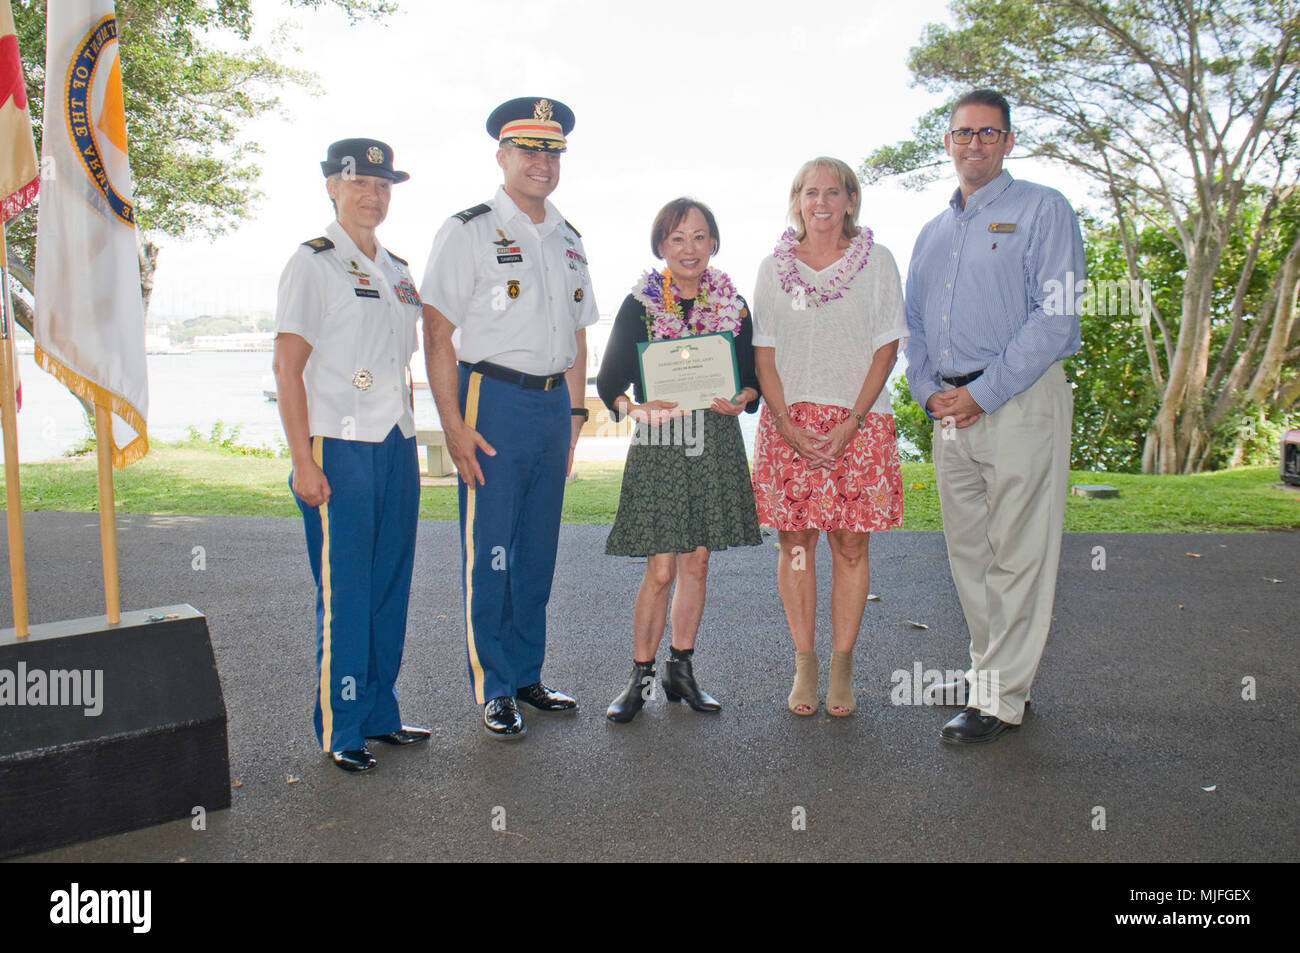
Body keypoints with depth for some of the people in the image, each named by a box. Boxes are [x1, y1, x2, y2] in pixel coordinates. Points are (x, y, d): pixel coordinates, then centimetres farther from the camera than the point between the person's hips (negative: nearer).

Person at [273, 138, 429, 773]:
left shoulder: (397, 270, 16)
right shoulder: (313, 263, -4)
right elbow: (287, 367, -9)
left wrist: (408, 442, 16)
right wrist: (303, 460, -16)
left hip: (396, 446, 7)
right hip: (339, 447, -6)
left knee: (390, 586, 11)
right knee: (343, 594, -2)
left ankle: (379, 713, 24)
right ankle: (341, 730, 11)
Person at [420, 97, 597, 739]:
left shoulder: (568, 240, 17)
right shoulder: (469, 231, -2)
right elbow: (438, 332, -8)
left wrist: (575, 409, 12)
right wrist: (454, 424, -15)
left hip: (554, 403, 6)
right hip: (493, 400, -6)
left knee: (538, 551, 12)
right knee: (489, 553, -1)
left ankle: (527, 674, 25)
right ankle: (494, 689, 13)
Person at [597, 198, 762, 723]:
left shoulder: (733, 306, 9)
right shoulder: (639, 304, 1)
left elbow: (752, 378, 13)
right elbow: (609, 381, 0)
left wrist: (739, 400, -9)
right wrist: (638, 409, -19)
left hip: (715, 444, 3)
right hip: (659, 445, -3)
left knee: (696, 562, 8)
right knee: (661, 569, -5)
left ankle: (681, 669, 22)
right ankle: (640, 676, 11)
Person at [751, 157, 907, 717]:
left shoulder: (876, 261, 5)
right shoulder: (774, 266, 9)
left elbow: (886, 349, 0)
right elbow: (764, 353, 5)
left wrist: (850, 423, -10)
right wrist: (788, 426, -7)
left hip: (858, 423, -1)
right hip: (788, 422, 1)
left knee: (850, 545, 0)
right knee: (795, 543, 2)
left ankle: (841, 666, 10)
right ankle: (804, 663, 12)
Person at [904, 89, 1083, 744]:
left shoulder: (1042, 210, 0)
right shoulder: (932, 233, 20)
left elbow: (1055, 316, -10)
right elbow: (914, 323, 21)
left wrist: (983, 393, -15)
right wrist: (929, 390, 3)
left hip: (1019, 402, -6)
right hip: (950, 412, 6)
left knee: (1018, 554, -4)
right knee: (967, 549, 11)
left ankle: (1000, 697, 3)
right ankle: (989, 668, 25)